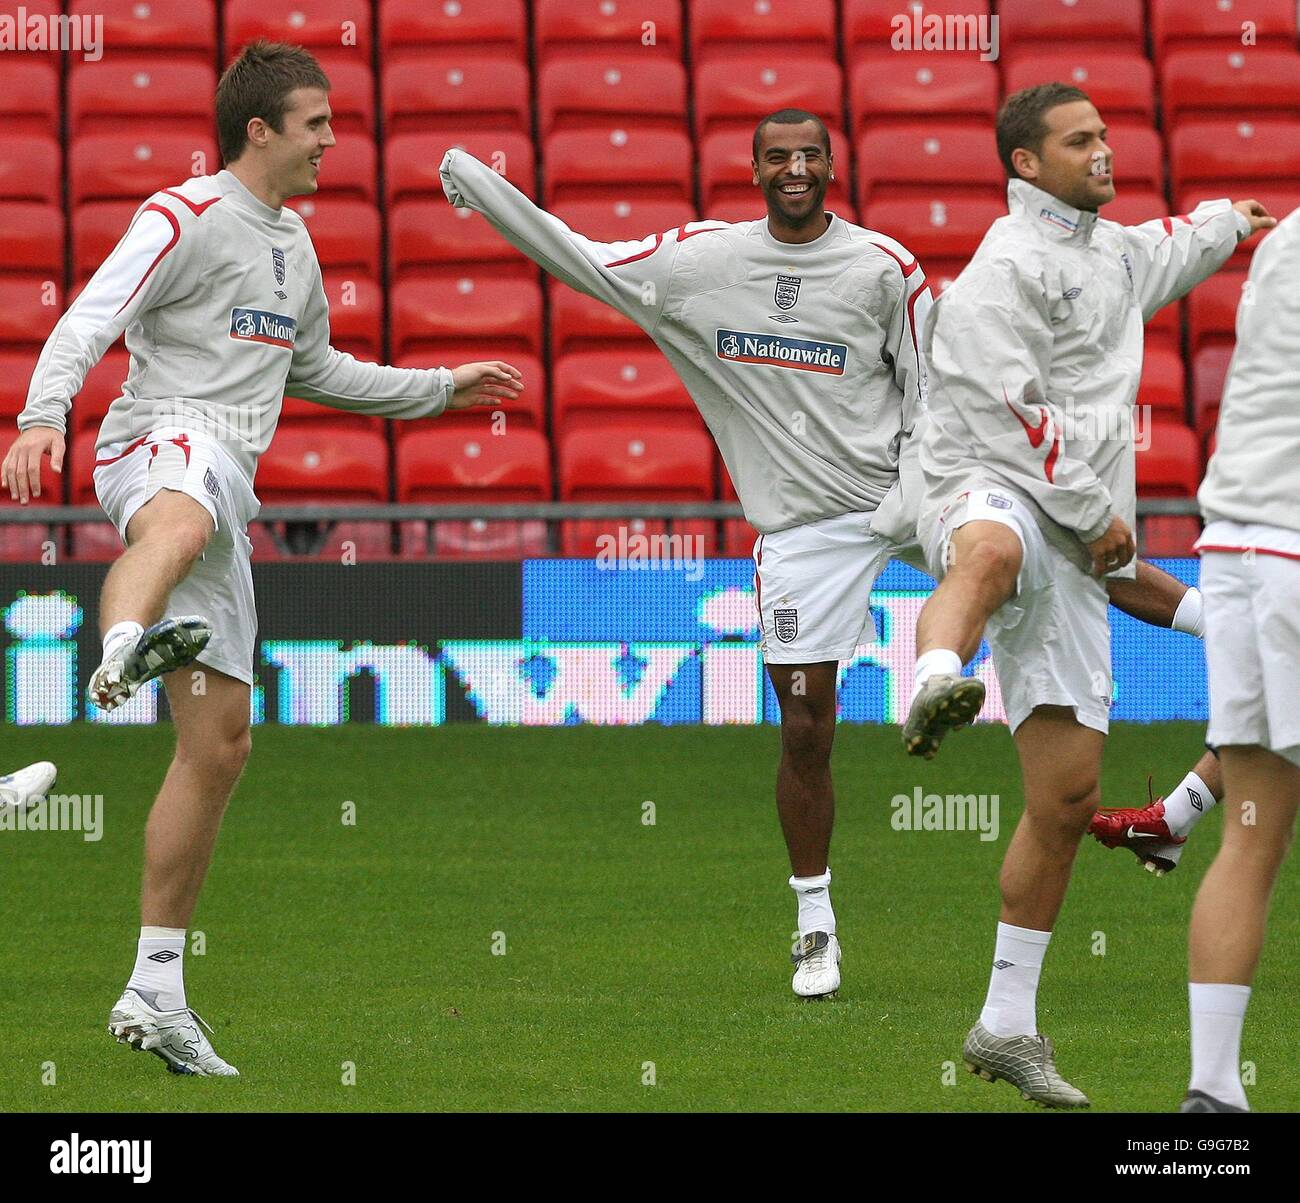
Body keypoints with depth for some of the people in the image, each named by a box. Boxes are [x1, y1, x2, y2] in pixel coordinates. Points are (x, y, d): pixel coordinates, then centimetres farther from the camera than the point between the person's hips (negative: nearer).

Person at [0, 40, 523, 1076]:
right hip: (161, 439, -8)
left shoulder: (294, 244, 25)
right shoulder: (186, 216, -3)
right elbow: (89, 322, -16)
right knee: (183, 523, -47)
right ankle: (122, 651, -83)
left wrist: (441, 390, 44)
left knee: (220, 742, 7)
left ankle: (155, 991, 13)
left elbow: (311, 370, 40)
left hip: (228, 485, 8)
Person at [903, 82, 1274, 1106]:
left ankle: (1008, 1027, 14)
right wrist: (1095, 513, -11)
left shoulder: (1110, 252, 25)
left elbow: (1162, 255, 51)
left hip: (1074, 553, 8)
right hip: (990, 495, -8)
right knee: (993, 554, -48)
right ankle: (934, 692, -81)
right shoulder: (1007, 267, -5)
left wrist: (1227, 223, 69)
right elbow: (1009, 410, -14)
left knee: (1067, 795, 5)